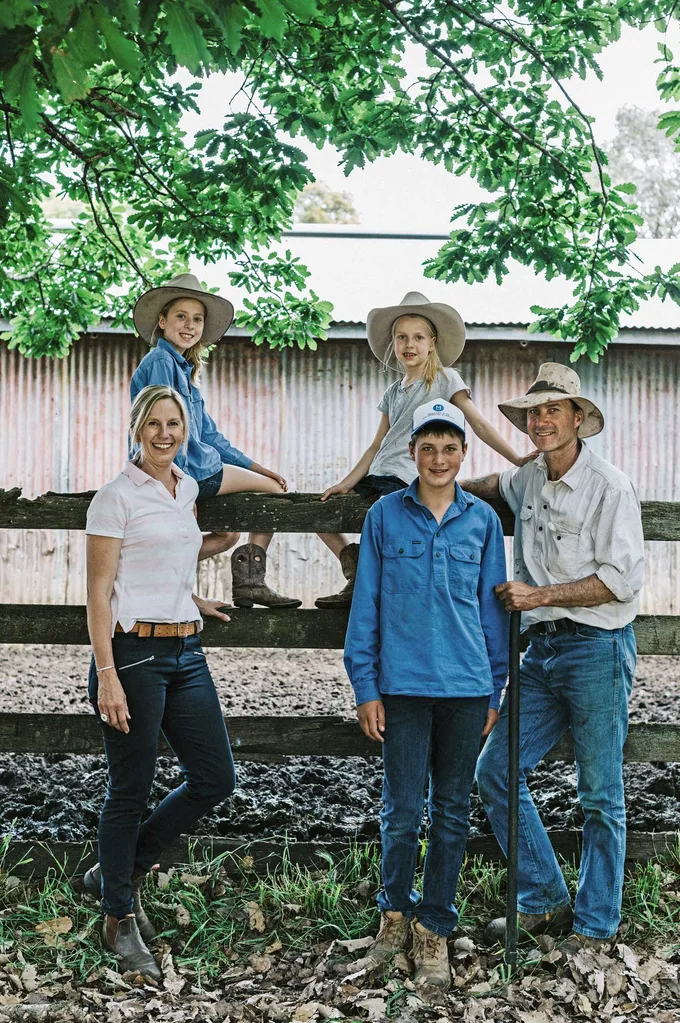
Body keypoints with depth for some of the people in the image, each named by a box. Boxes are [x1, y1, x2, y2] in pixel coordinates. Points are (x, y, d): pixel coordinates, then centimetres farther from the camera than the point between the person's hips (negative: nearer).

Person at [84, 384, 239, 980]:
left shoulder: (187, 489, 13)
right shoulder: (117, 497, -8)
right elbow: (99, 593, -12)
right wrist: (107, 676, -17)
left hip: (186, 652, 7)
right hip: (133, 651, -7)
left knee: (214, 779, 7)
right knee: (131, 790, 2)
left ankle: (119, 873, 26)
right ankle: (120, 919, 20)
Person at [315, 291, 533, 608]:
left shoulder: (445, 378, 1)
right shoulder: (394, 391, 19)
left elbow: (478, 423, -6)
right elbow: (377, 446, 17)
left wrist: (518, 460, -15)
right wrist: (346, 483, 7)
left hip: (407, 480, -8)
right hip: (377, 476, 8)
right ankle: (356, 584, 5)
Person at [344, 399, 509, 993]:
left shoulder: (483, 520, 5)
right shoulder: (386, 516, 1)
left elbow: (493, 608, 10)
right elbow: (366, 606, 3)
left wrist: (494, 692, 7)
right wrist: (366, 688, -1)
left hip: (467, 687, 2)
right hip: (404, 686, -2)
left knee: (452, 813, 8)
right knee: (402, 811, 0)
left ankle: (433, 930, 21)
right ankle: (396, 911, 25)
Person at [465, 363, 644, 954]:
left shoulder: (609, 487, -10)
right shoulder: (527, 482, 11)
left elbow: (623, 578, -15)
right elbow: (498, 484, 38)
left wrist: (538, 595, -16)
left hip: (598, 649, -7)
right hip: (541, 649, 7)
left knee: (601, 796, 3)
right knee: (496, 771, 3)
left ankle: (596, 924, 17)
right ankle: (545, 903, 15)